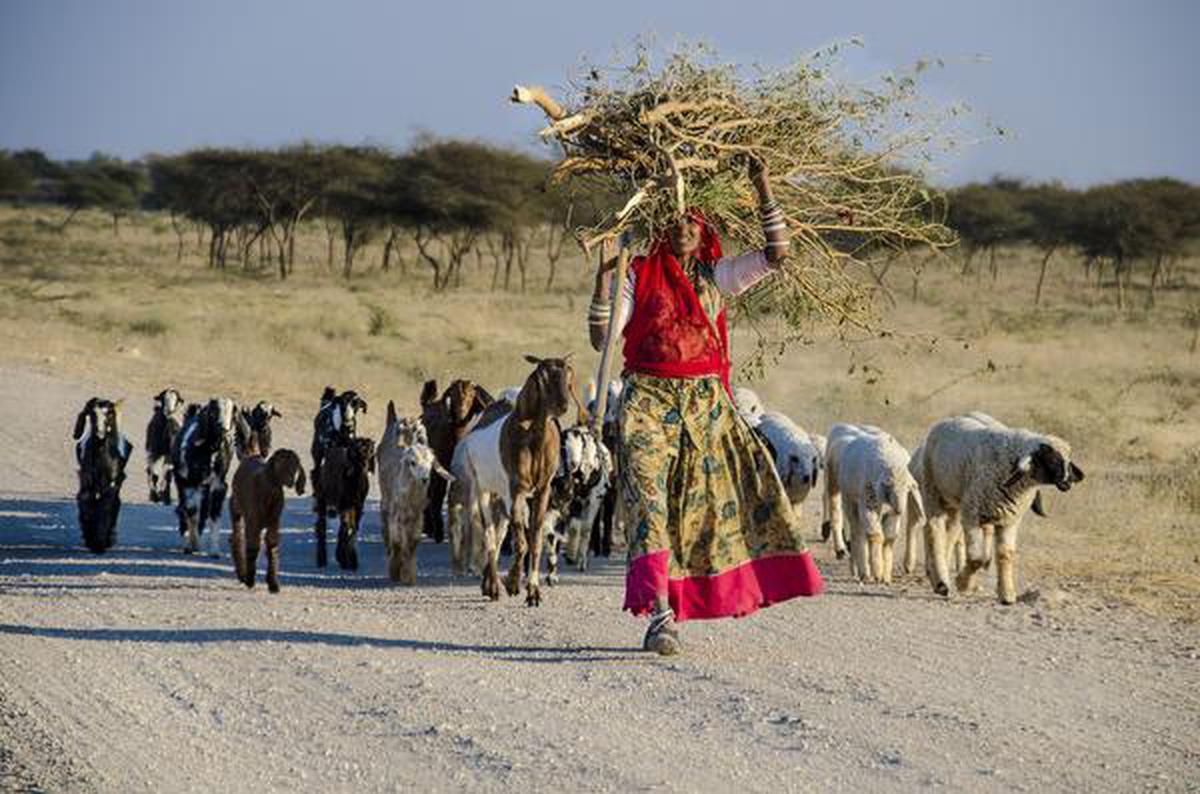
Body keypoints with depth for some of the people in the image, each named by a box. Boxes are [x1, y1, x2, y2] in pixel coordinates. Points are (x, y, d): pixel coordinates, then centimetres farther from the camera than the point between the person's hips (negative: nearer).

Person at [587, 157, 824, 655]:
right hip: (648, 399, -4)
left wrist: (763, 190, -1)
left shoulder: (717, 277, 12)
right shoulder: (638, 276, 4)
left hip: (704, 403, 4)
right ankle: (660, 613, -27)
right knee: (648, 494, -19)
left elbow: (777, 253, 5)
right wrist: (604, 274, -11)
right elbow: (600, 338, -2)